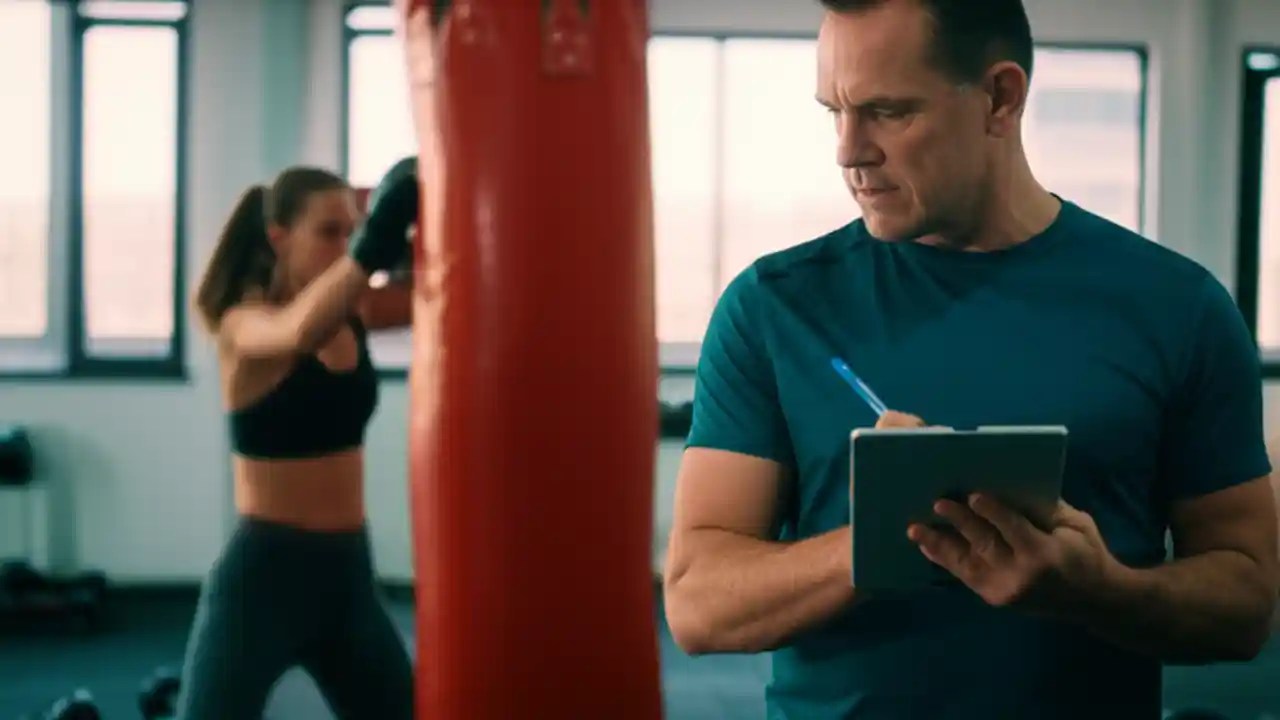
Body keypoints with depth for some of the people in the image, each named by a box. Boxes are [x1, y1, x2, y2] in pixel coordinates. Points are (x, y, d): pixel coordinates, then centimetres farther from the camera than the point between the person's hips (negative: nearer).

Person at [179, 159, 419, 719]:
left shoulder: (353, 313, 5)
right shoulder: (243, 325, -12)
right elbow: (300, 331, -35)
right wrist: (373, 246, -40)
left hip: (348, 575, 6)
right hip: (262, 576, -6)